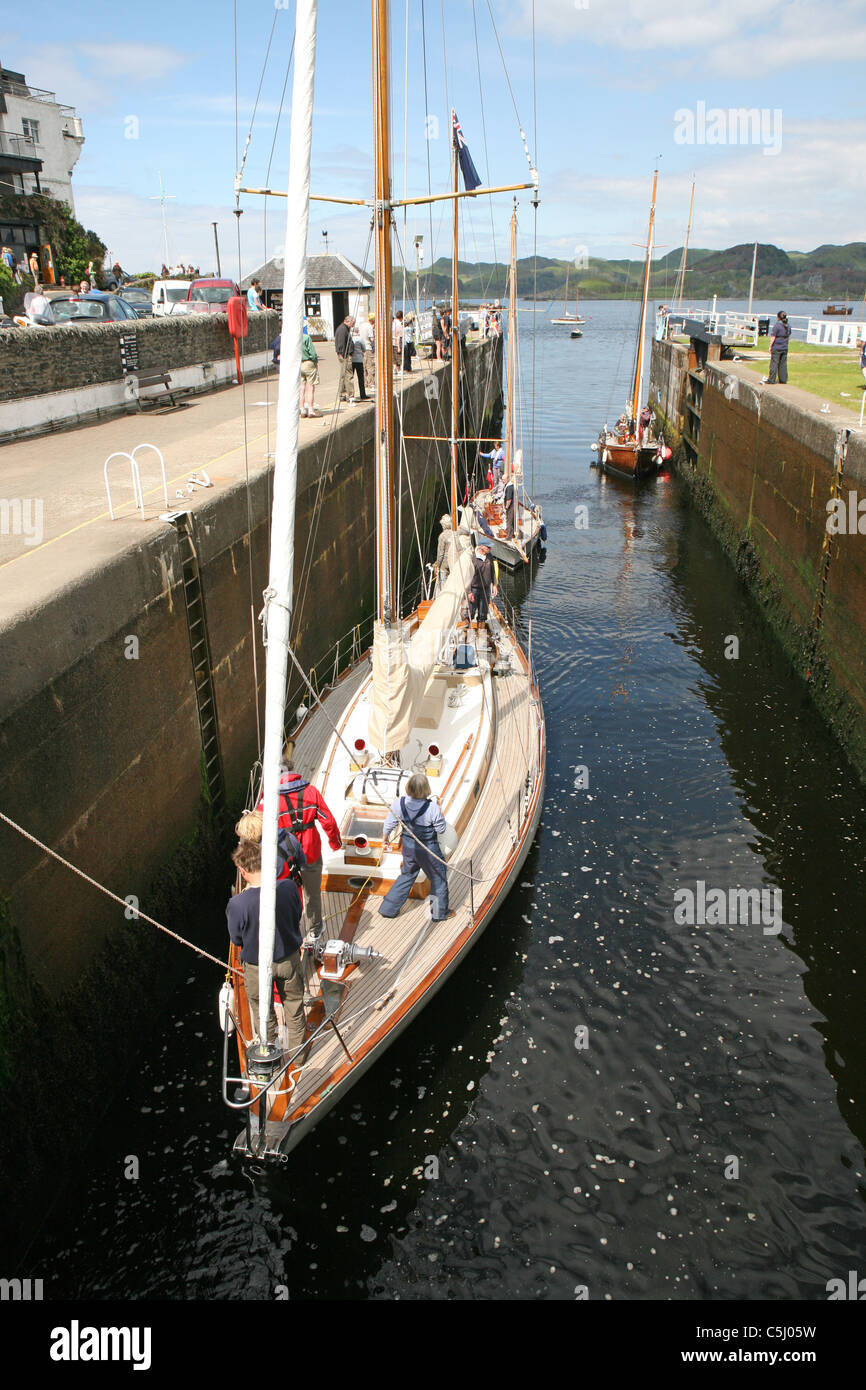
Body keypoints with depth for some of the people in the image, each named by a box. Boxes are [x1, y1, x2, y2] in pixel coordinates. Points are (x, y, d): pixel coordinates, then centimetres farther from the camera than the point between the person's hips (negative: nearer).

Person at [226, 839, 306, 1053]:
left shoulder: (237, 904, -31)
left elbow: (237, 939, -13)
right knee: (294, 1005, 26)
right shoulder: (288, 887, -23)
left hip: (257, 966, -2)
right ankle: (297, 1049, 46)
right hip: (289, 959, 2)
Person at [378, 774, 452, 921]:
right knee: (438, 879, 20)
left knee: (406, 876, 26)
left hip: (408, 847, 4)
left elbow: (388, 825, -3)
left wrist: (384, 838, 17)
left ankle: (386, 910, 34)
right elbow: (441, 830, -13)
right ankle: (440, 913, 36)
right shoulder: (432, 808, -27)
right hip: (429, 850, -4)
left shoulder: (399, 804, -17)